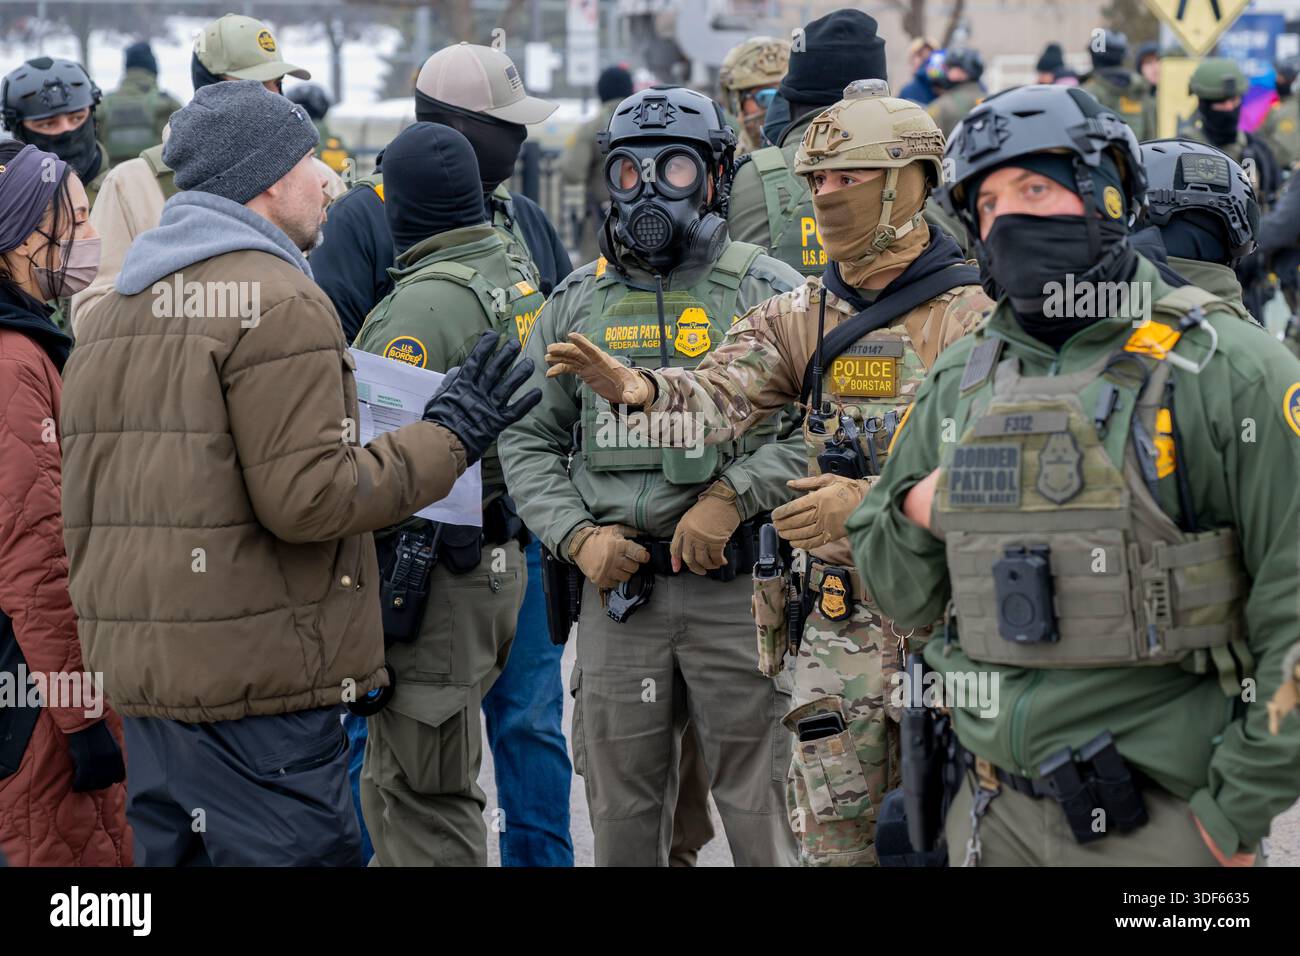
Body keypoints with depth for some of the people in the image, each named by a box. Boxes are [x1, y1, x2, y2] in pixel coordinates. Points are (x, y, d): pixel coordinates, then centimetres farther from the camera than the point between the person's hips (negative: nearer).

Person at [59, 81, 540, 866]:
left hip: (139, 673, 9)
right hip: (256, 678, -9)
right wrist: (447, 440, -8)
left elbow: (84, 505, 19)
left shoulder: (119, 308, 17)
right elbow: (308, 498, -17)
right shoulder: (280, 301, -12)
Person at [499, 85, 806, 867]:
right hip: (617, 588, 3)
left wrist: (733, 496, -17)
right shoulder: (579, 302, 12)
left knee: (764, 816, -1)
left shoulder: (767, 292, 1)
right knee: (621, 817, 11)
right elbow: (529, 440, 14)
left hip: (739, 589, -3)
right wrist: (577, 534, -1)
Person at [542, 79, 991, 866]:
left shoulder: (975, 315, -5)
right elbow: (720, 396, -7)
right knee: (835, 838, 7)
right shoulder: (801, 316, 9)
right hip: (842, 621, 4)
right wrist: (639, 389, -29)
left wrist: (871, 504, -22)